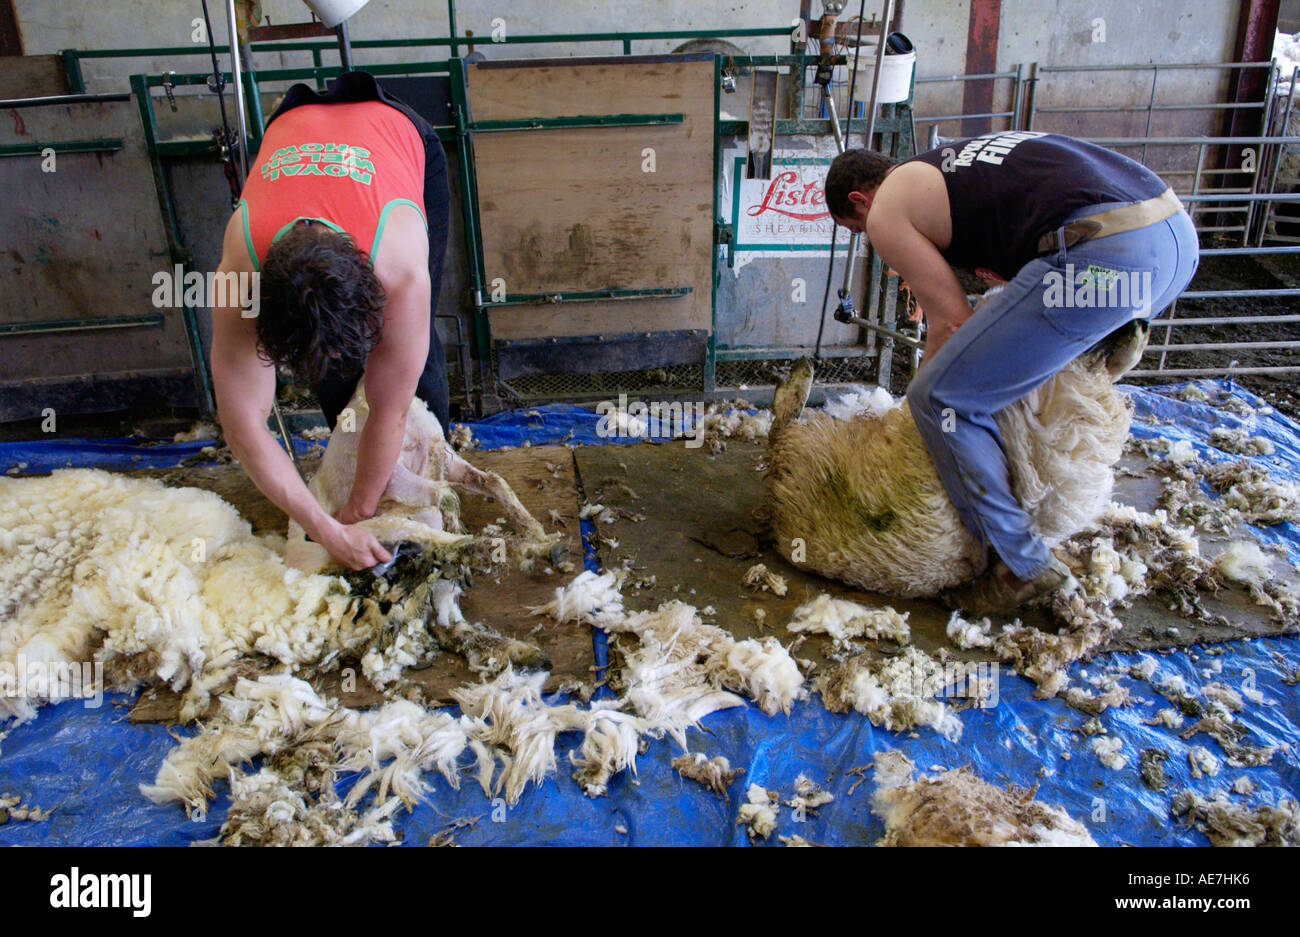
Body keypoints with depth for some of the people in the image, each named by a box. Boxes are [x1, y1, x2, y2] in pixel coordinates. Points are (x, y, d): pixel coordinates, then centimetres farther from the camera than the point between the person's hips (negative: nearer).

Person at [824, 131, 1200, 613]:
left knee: (941, 397, 0)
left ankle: (1023, 566, 7)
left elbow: (952, 322, 5)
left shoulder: (886, 211, 8)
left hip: (1103, 254, -10)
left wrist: (928, 397, 23)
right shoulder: (952, 163, 32)